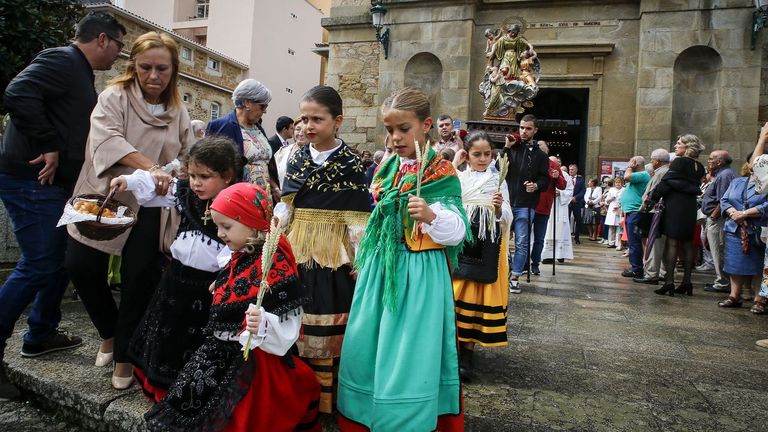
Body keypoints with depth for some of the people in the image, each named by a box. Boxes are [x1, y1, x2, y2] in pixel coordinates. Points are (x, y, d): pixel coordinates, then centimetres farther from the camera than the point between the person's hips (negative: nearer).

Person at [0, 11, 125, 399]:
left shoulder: (79, 72, 19)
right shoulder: (61, 60, -12)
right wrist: (48, 146, -21)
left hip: (54, 182, 10)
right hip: (32, 181, -10)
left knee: (61, 259, 16)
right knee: (37, 266, -8)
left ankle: (41, 334, 30)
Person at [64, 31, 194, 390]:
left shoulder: (177, 111, 7)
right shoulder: (114, 97, -5)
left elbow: (188, 156, 11)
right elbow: (106, 138, -23)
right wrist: (149, 168, -37)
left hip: (148, 208, 2)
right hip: (103, 199, -1)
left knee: (140, 277, -3)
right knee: (82, 266, -5)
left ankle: (124, 354, 16)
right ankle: (110, 333, 24)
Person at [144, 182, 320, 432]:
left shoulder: (275, 264, -23)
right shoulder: (241, 259, 6)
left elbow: (288, 326, -27)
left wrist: (264, 325, -43)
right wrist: (220, 289, 33)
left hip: (253, 363, -9)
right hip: (224, 354, 9)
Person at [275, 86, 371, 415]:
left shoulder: (351, 165, -7)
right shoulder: (296, 159, 7)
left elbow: (358, 221, -8)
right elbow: (285, 208, 12)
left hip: (331, 261, -5)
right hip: (296, 257, 5)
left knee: (327, 332, 2)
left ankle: (325, 399, 19)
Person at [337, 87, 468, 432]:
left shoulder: (441, 174, -8)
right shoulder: (386, 170, 10)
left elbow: (458, 231, -15)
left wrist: (432, 216, -33)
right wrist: (364, 261, 21)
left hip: (420, 272, -6)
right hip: (381, 269, 7)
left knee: (409, 354, -2)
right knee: (364, 347, 12)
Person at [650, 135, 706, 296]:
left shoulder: (679, 162, -10)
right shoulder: (699, 167, 11)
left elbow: (666, 182, -13)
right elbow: (696, 186, 12)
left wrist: (653, 197, -4)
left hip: (675, 207, -7)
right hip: (691, 207, 7)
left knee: (672, 243, -5)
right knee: (687, 244, 10)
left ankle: (669, 282, -6)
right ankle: (687, 282, 14)